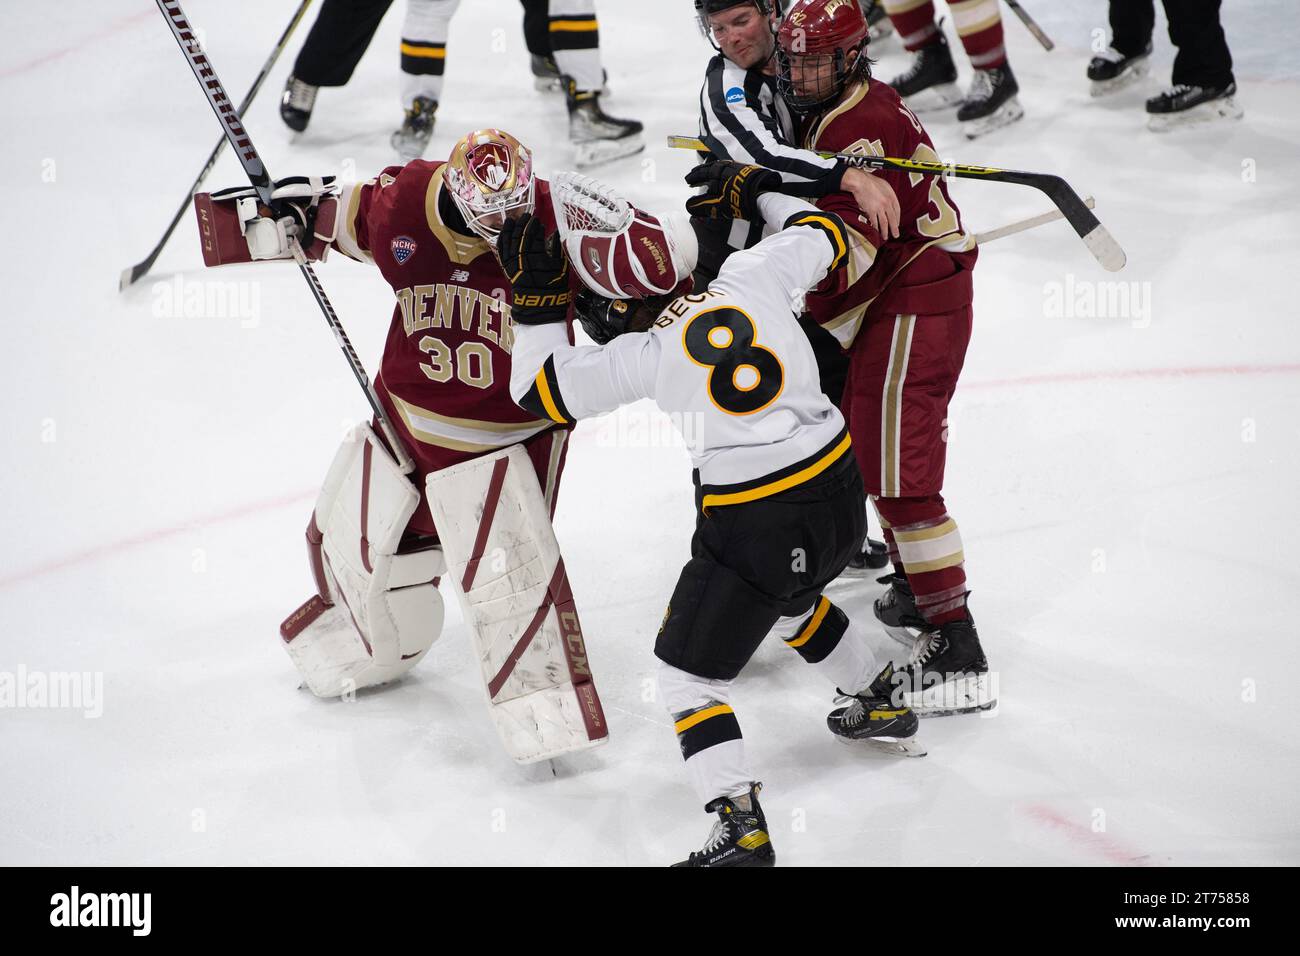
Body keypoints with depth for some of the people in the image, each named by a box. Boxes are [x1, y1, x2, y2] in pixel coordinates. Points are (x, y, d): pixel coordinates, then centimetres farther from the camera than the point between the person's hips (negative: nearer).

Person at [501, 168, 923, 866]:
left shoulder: (639, 356, -12)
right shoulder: (752, 276, -2)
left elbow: (539, 389, 0)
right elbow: (822, 234, 17)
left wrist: (535, 298, 3)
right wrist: (756, 191, 30)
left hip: (756, 525, -7)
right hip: (841, 490, 7)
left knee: (688, 668, 6)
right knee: (788, 600, 38)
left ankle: (740, 831, -7)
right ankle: (884, 709, 54)